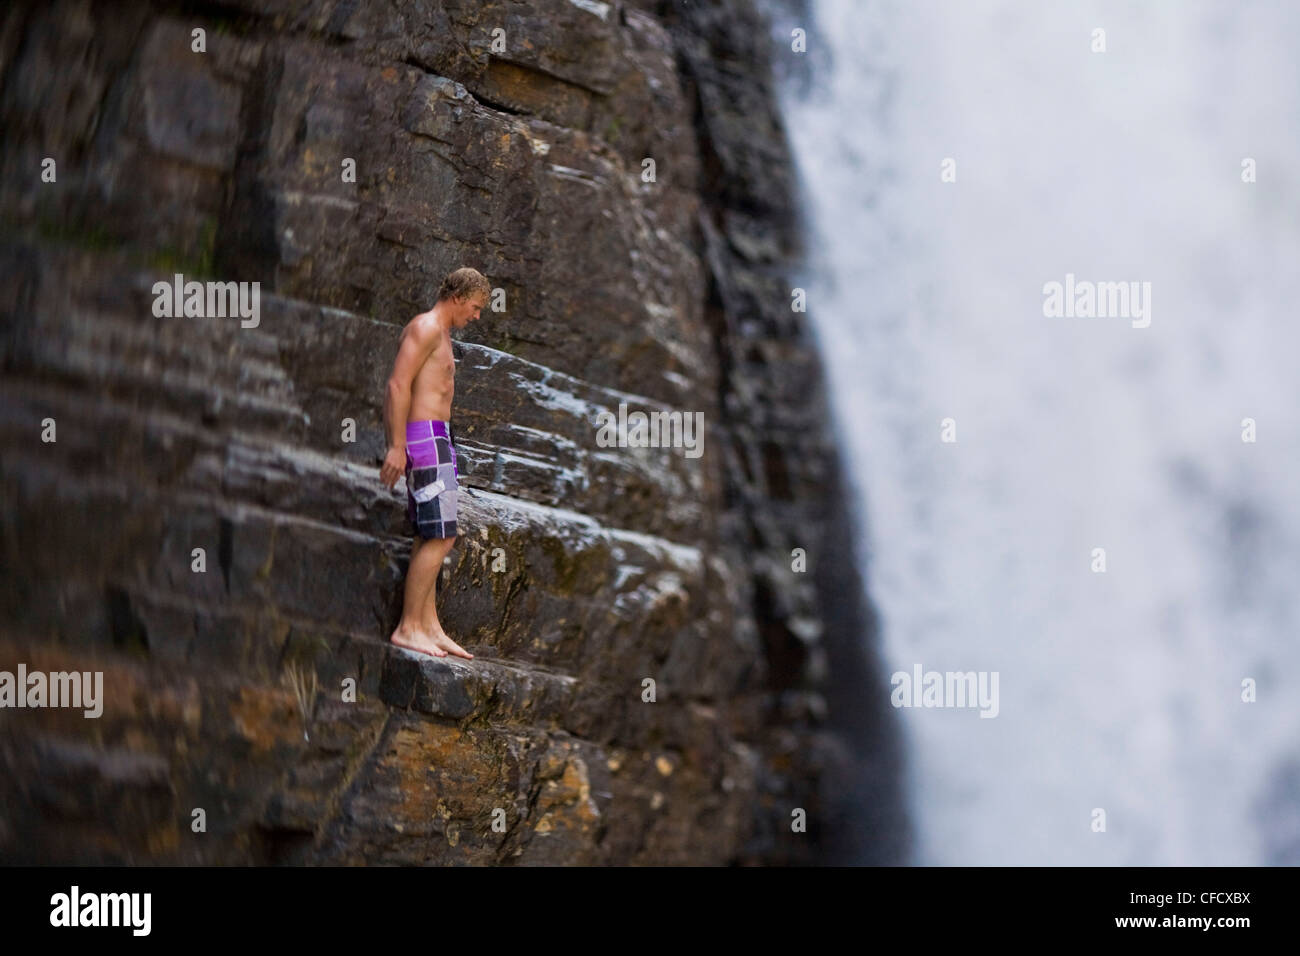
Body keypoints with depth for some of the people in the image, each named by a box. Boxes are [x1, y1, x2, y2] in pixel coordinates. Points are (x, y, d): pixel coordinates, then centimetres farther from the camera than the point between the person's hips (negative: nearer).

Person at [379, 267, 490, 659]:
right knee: (441, 536, -12)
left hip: (435, 437, 11)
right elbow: (398, 384, -19)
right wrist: (397, 446, -23)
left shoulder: (440, 334, 21)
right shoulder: (427, 327, -10)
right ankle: (407, 627, -9)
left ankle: (429, 626, 12)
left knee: (429, 537, 9)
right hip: (424, 435, -11)